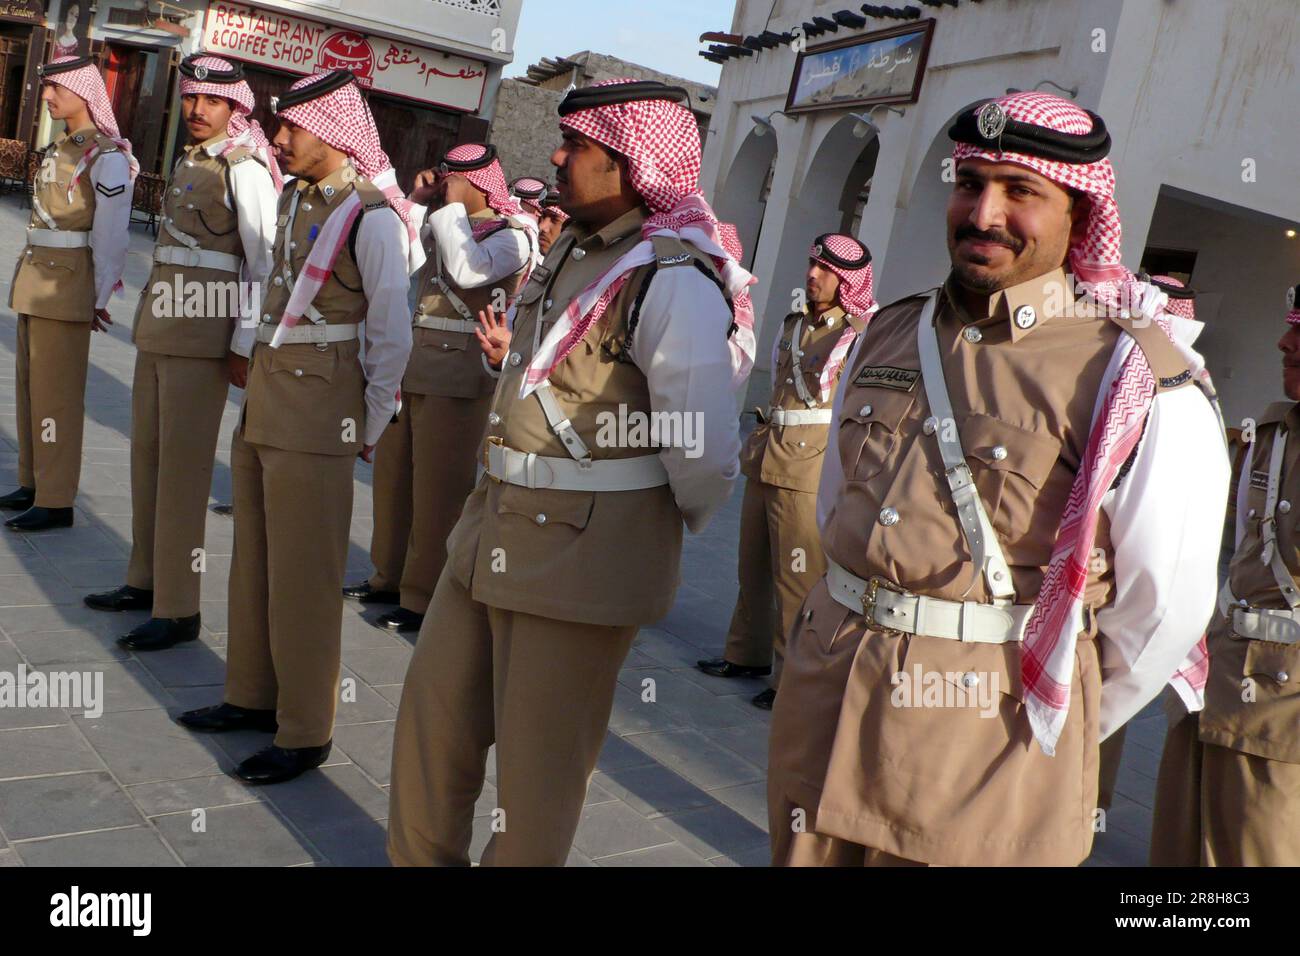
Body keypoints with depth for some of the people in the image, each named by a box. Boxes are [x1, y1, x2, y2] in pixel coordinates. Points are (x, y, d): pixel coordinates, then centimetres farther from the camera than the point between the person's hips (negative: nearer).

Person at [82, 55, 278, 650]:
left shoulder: (244, 169, -8)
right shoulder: (187, 164, 17)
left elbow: (266, 262, -13)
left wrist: (245, 345, -15)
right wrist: (150, 318, 19)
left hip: (205, 331, -8)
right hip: (160, 325, 8)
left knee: (182, 466, -6)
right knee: (146, 455, 12)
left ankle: (178, 610, 1)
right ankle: (145, 581, 25)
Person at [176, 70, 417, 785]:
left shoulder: (372, 216, -13)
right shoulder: (294, 198, 11)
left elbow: (392, 334, -11)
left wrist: (370, 427, -7)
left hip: (318, 406, -8)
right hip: (265, 391, 8)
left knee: (303, 573, -1)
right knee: (254, 557, 16)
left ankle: (304, 733, 11)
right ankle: (253, 696, 32)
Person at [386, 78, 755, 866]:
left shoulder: (674, 279, -20)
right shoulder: (573, 249, 11)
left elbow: (703, 446, -23)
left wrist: (670, 526, -6)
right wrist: (517, 358, 11)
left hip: (584, 554, -9)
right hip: (495, 530, 10)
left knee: (539, 760, 8)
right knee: (435, 713, 20)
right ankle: (420, 856, 41)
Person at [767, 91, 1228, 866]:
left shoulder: (1136, 383, -12)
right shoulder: (889, 336, 6)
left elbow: (1167, 606, -5)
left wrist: (1063, 727, 6)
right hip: (825, 703, 5)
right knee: (804, 853, 17)